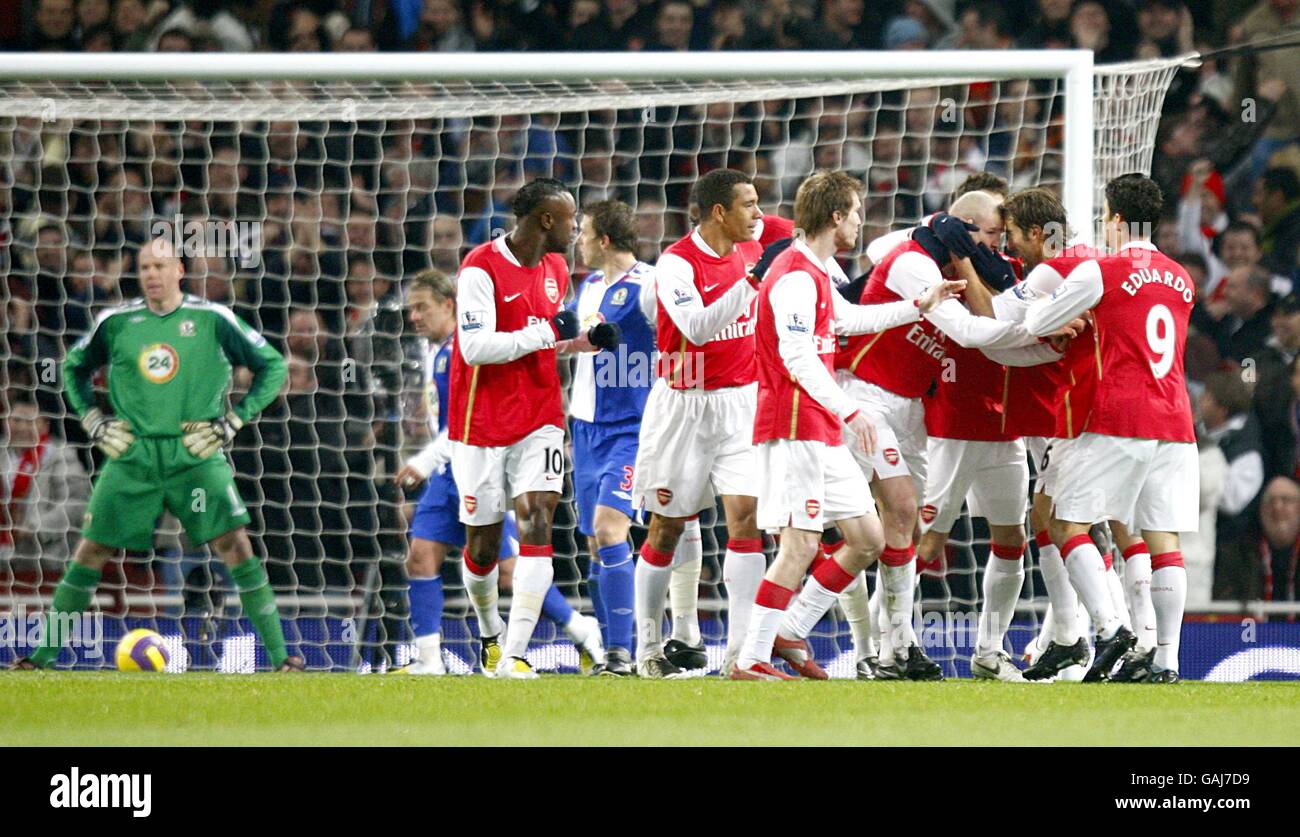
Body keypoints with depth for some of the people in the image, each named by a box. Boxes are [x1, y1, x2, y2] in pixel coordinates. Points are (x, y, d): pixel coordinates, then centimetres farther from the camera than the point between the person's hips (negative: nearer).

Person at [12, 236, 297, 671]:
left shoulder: (213, 320, -2)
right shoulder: (116, 322, 4)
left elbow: (272, 365, 5)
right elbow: (74, 367, 21)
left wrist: (234, 421, -1)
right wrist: (92, 421, 9)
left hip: (196, 454, -2)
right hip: (132, 456, 2)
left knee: (234, 543, -13)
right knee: (91, 550, 0)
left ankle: (279, 654, -8)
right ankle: (45, 651, 9)